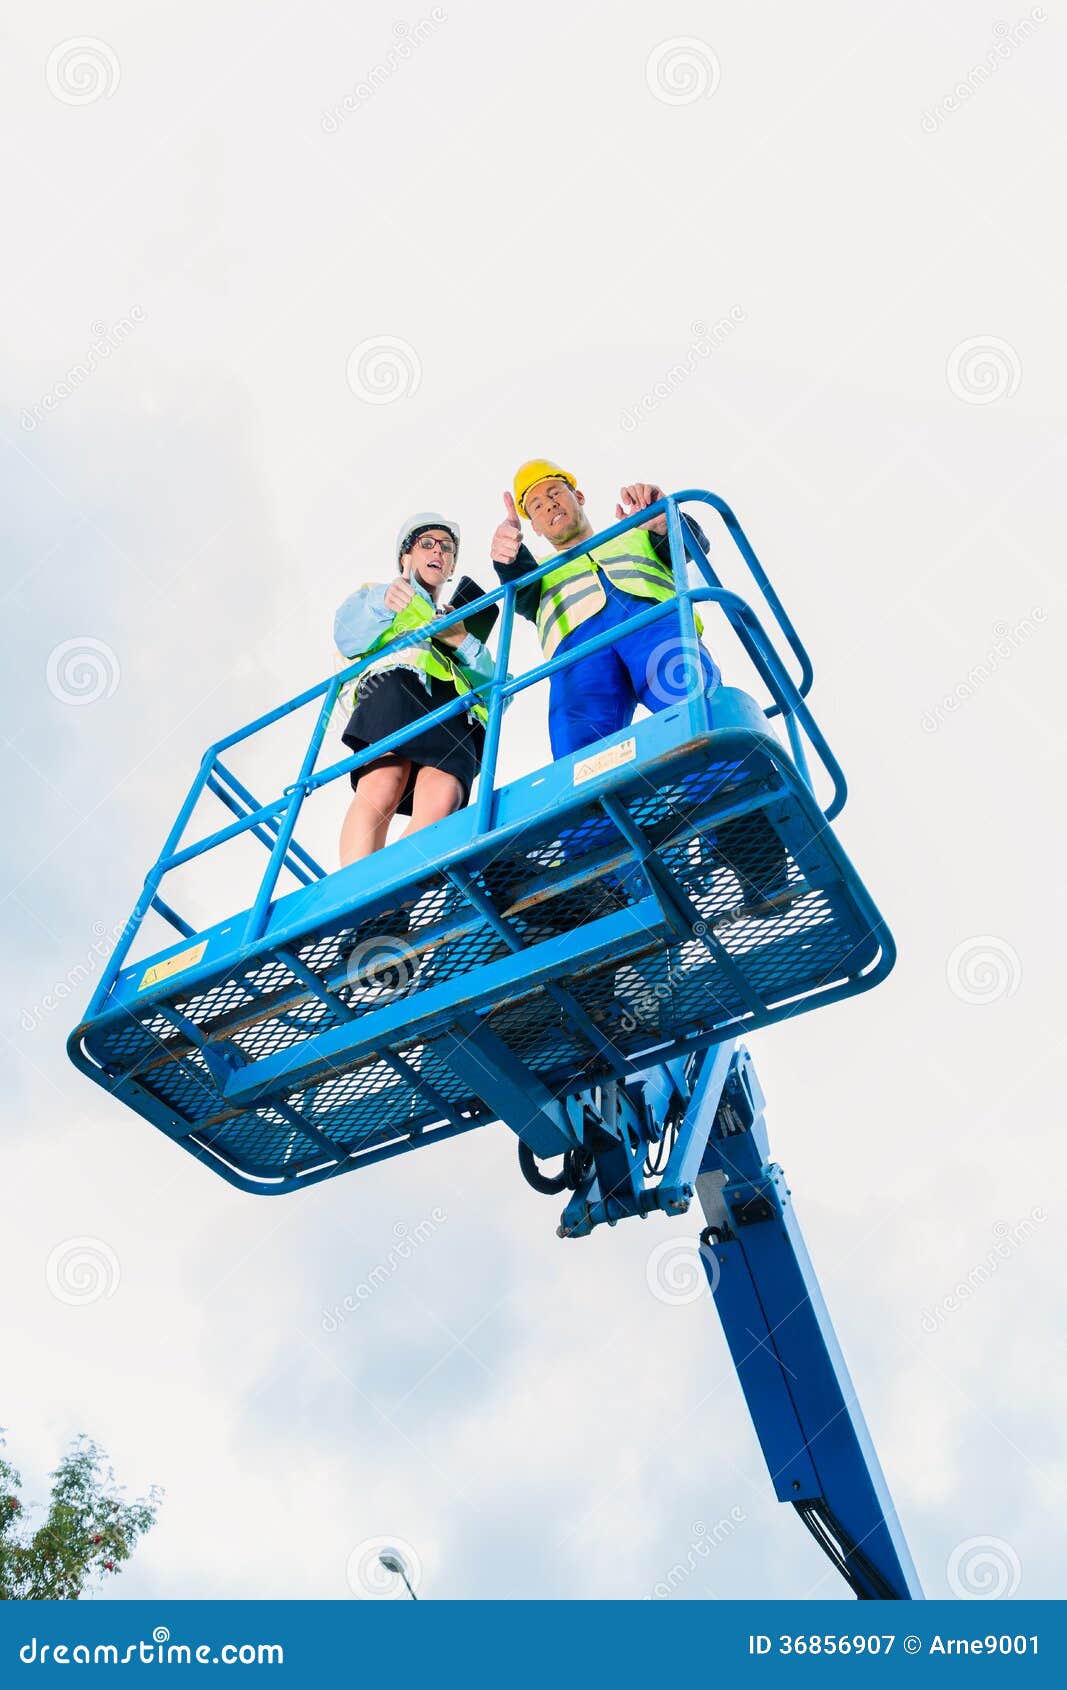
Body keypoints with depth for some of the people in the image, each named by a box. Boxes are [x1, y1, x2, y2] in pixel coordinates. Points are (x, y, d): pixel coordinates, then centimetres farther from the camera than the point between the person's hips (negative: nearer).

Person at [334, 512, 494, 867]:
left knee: (442, 797, -34)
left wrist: (463, 642, 8)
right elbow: (347, 638, 11)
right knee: (381, 788, -35)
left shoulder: (462, 622, 43)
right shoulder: (373, 596, 37)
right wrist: (383, 602, -8)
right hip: (397, 682, -2)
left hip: (456, 718, 2)